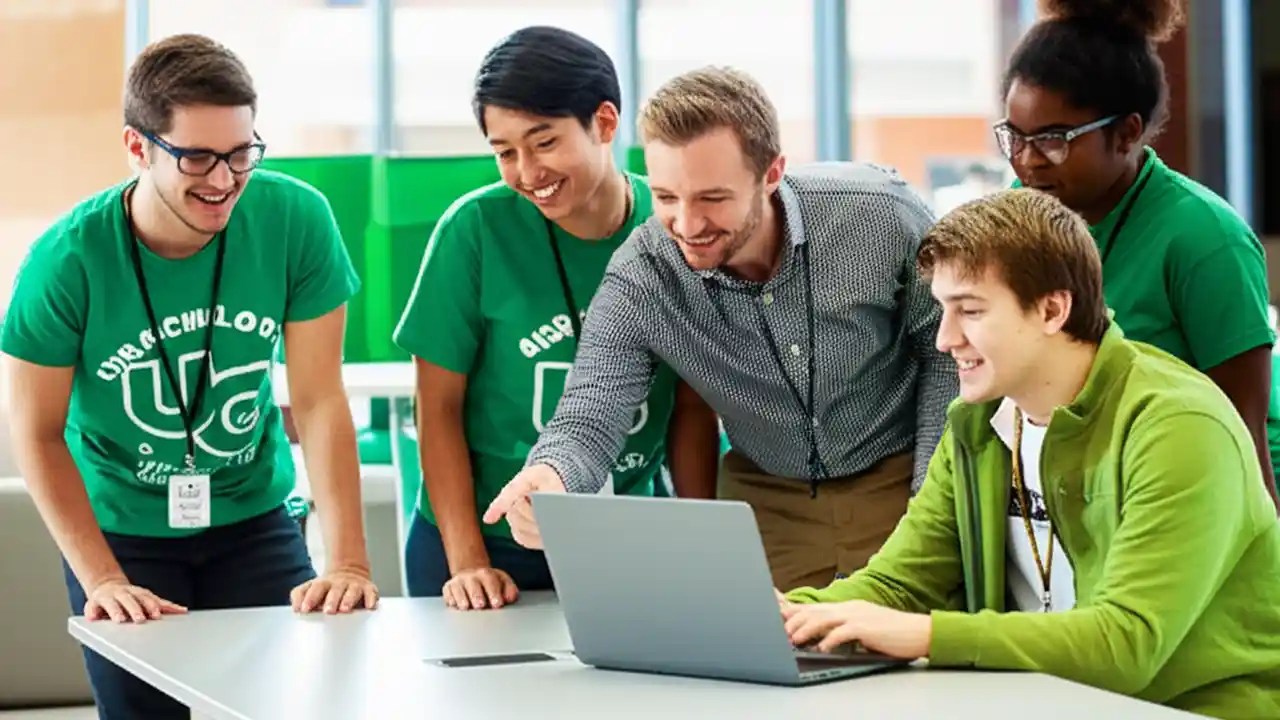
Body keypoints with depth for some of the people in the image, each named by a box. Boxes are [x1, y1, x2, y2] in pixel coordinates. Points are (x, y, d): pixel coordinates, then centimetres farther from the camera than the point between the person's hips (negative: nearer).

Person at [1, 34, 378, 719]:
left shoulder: (296, 220, -17)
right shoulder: (68, 260, -21)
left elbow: (319, 400, -13)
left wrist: (348, 561, -19)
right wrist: (103, 579, -19)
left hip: (256, 519, 2)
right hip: (121, 531, -1)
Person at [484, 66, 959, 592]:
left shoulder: (878, 214, -22)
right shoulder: (638, 281, -20)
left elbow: (946, 350, -7)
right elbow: (588, 419, -24)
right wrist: (550, 476, -48)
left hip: (897, 477, -1)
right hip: (768, 498, 1)